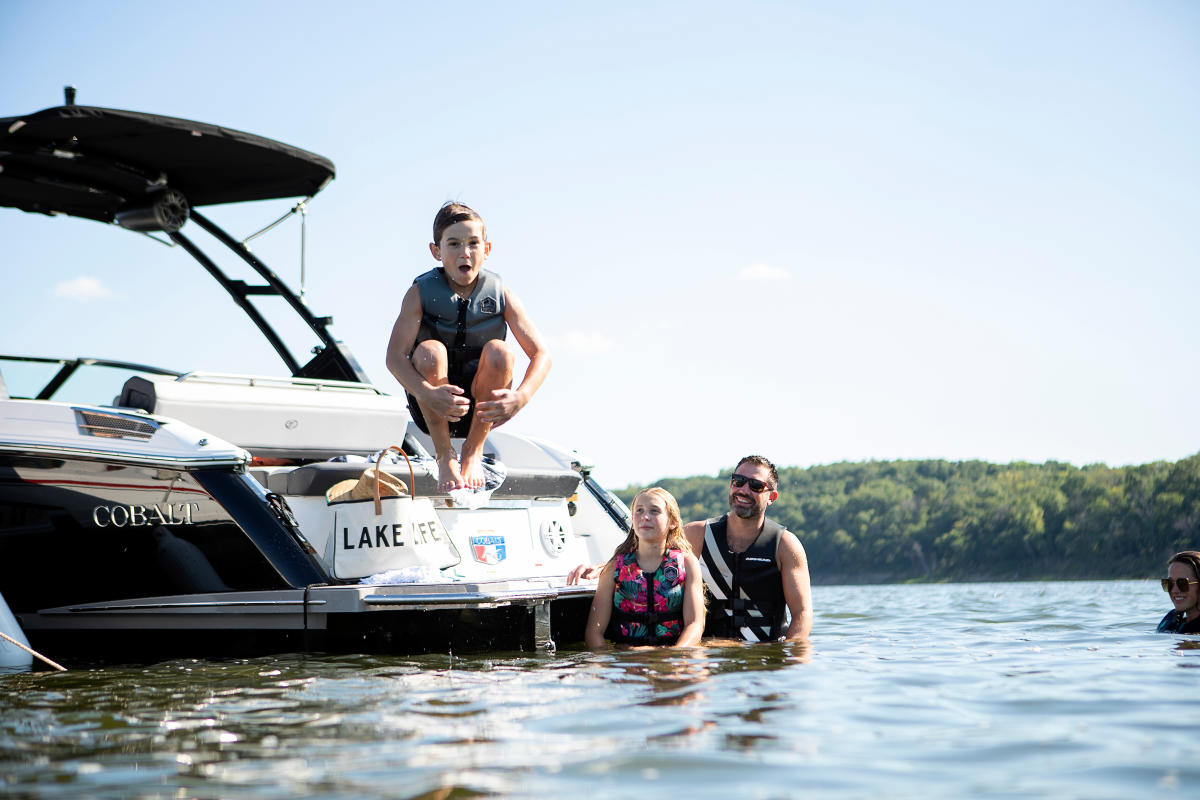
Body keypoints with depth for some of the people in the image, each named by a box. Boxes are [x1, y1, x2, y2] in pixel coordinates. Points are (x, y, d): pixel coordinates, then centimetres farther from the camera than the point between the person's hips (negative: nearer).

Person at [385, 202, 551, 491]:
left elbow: (541, 354, -13)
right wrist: (427, 394, -41)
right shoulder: (421, 293, -10)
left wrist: (521, 397, -34)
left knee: (498, 351, -26)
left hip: (483, 407, 1)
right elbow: (394, 357, -22)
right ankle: (444, 457, -12)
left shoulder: (500, 294, -7)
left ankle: (473, 451, -7)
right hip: (431, 411, -1)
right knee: (429, 351, -30)